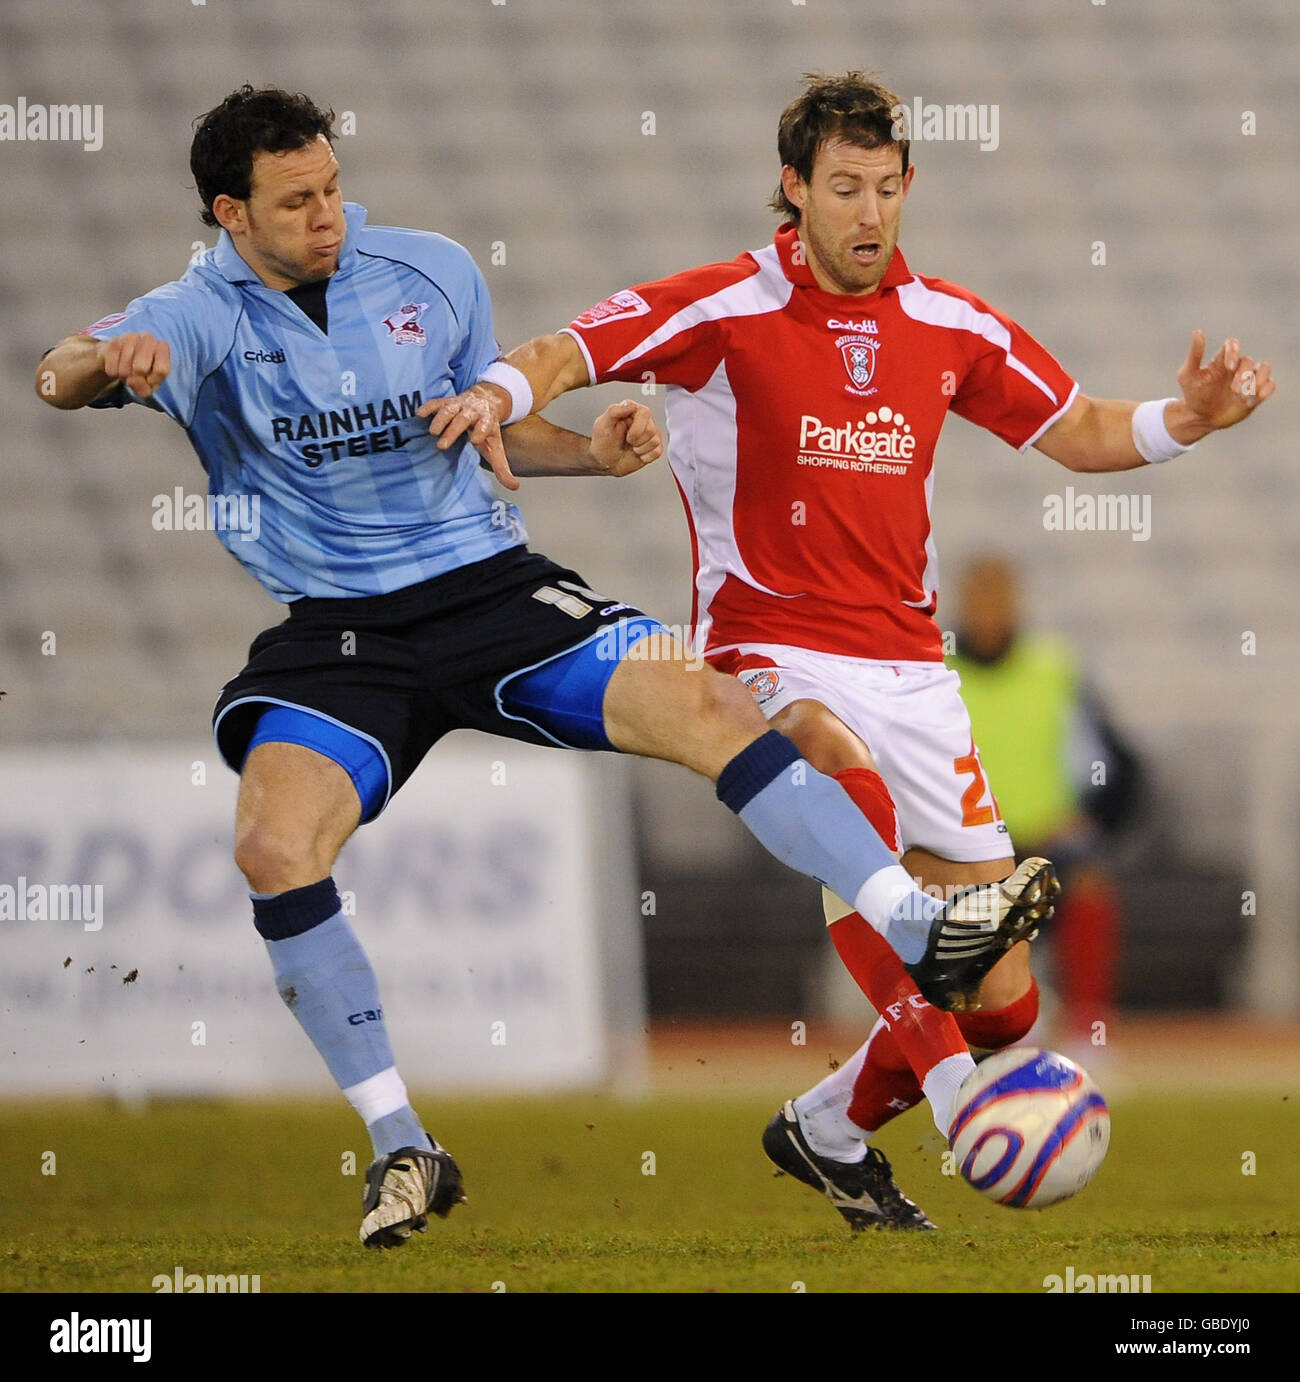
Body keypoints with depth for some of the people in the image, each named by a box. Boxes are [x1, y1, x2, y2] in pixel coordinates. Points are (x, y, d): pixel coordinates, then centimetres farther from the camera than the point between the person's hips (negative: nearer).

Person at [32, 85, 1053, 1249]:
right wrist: (103, 364, -48)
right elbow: (62, 377, -23)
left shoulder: (431, 273, 6)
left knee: (704, 704, -19)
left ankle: (924, 933, -14)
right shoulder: (204, 317, -5)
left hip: (493, 586, 2)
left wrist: (588, 451, -1)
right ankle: (403, 1151, -16)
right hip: (336, 631, -2)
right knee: (274, 845, -28)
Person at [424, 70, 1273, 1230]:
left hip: (908, 666, 5)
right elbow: (562, 356, -10)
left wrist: (1189, 419, -1)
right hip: (774, 655, -5)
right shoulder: (724, 310, -6)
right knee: (850, 782, -41)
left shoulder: (951, 326, 7)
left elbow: (1078, 433, 17)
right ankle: (953, 1095, -43)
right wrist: (502, 394, -32)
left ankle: (830, 1131, 26)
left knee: (1003, 1003, 0)